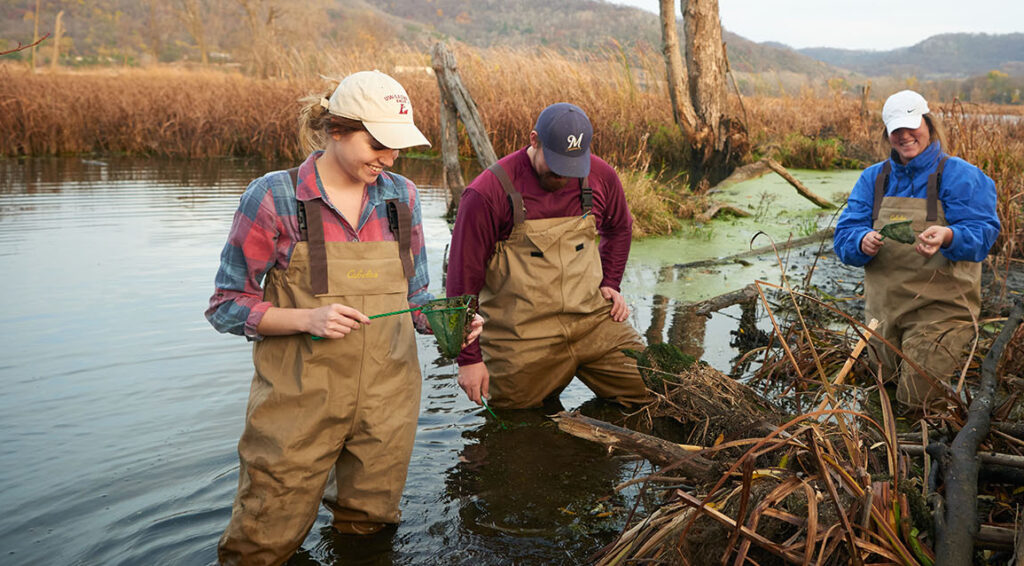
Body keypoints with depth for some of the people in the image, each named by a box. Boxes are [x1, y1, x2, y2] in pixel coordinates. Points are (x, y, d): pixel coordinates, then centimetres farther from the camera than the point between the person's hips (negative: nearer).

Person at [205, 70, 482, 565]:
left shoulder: (401, 197, 2)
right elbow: (226, 306, -7)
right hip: (299, 401, -3)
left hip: (386, 398, 4)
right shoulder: (274, 197, -10)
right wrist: (307, 319, -22)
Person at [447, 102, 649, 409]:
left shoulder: (600, 176, 0)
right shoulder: (487, 194, -16)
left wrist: (610, 283, 10)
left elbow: (619, 228, 23)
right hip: (522, 342, -3)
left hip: (593, 321, 4)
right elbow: (463, 278, -11)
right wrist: (468, 359, -9)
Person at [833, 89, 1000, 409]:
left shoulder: (959, 175, -8)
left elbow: (983, 232, -17)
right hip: (884, 308, 5)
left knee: (917, 400, -1)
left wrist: (948, 237, -39)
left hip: (939, 308, -5)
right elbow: (844, 236, -3)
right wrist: (863, 243, -27)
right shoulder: (873, 178, 4)